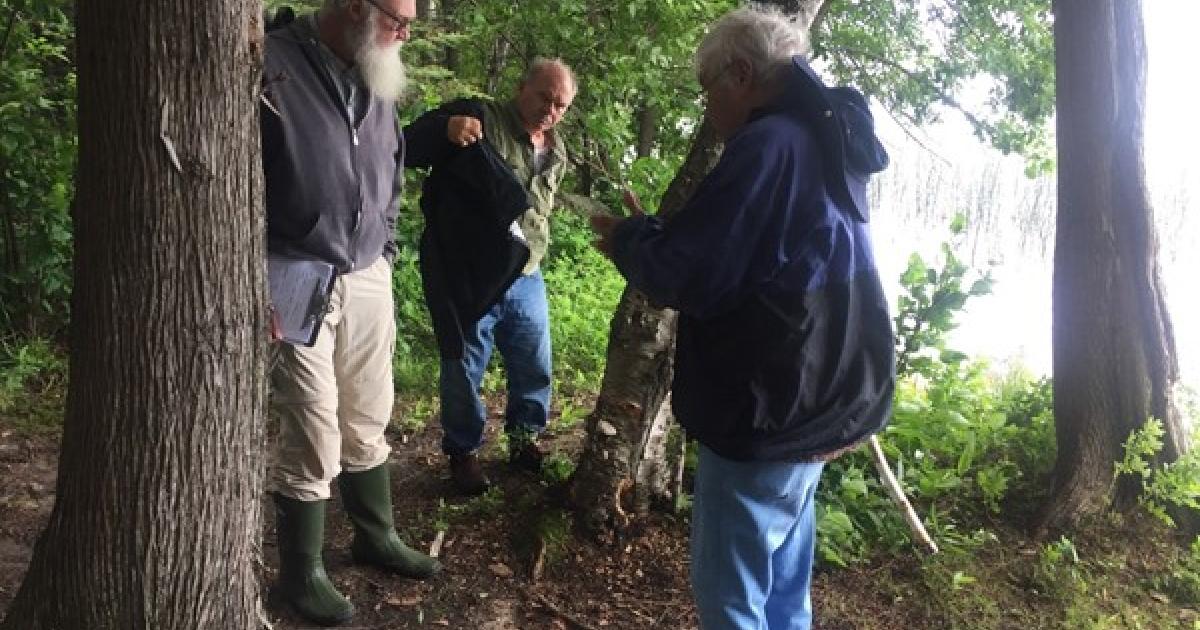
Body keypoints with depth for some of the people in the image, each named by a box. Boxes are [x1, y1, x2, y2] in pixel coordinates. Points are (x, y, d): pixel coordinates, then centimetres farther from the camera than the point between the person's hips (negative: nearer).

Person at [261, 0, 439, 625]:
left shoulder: (377, 83, 10)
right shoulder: (271, 66, -12)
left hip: (368, 279, 6)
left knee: (367, 423, 16)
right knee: (314, 434, 0)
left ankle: (376, 537, 36)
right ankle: (301, 574, 20)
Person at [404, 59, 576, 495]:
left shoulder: (556, 152, 10)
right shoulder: (480, 117, -11)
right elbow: (407, 147, -19)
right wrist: (445, 128, -36)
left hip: (524, 277, 6)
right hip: (466, 276, -6)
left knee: (536, 367, 15)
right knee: (463, 371, 6)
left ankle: (524, 440, 37)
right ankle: (463, 452, 27)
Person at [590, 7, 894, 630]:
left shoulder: (767, 145, -21)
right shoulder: (826, 142, 11)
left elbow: (686, 276, -22)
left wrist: (628, 239, -3)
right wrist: (654, 233, 15)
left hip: (768, 410, -10)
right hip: (817, 401, 10)